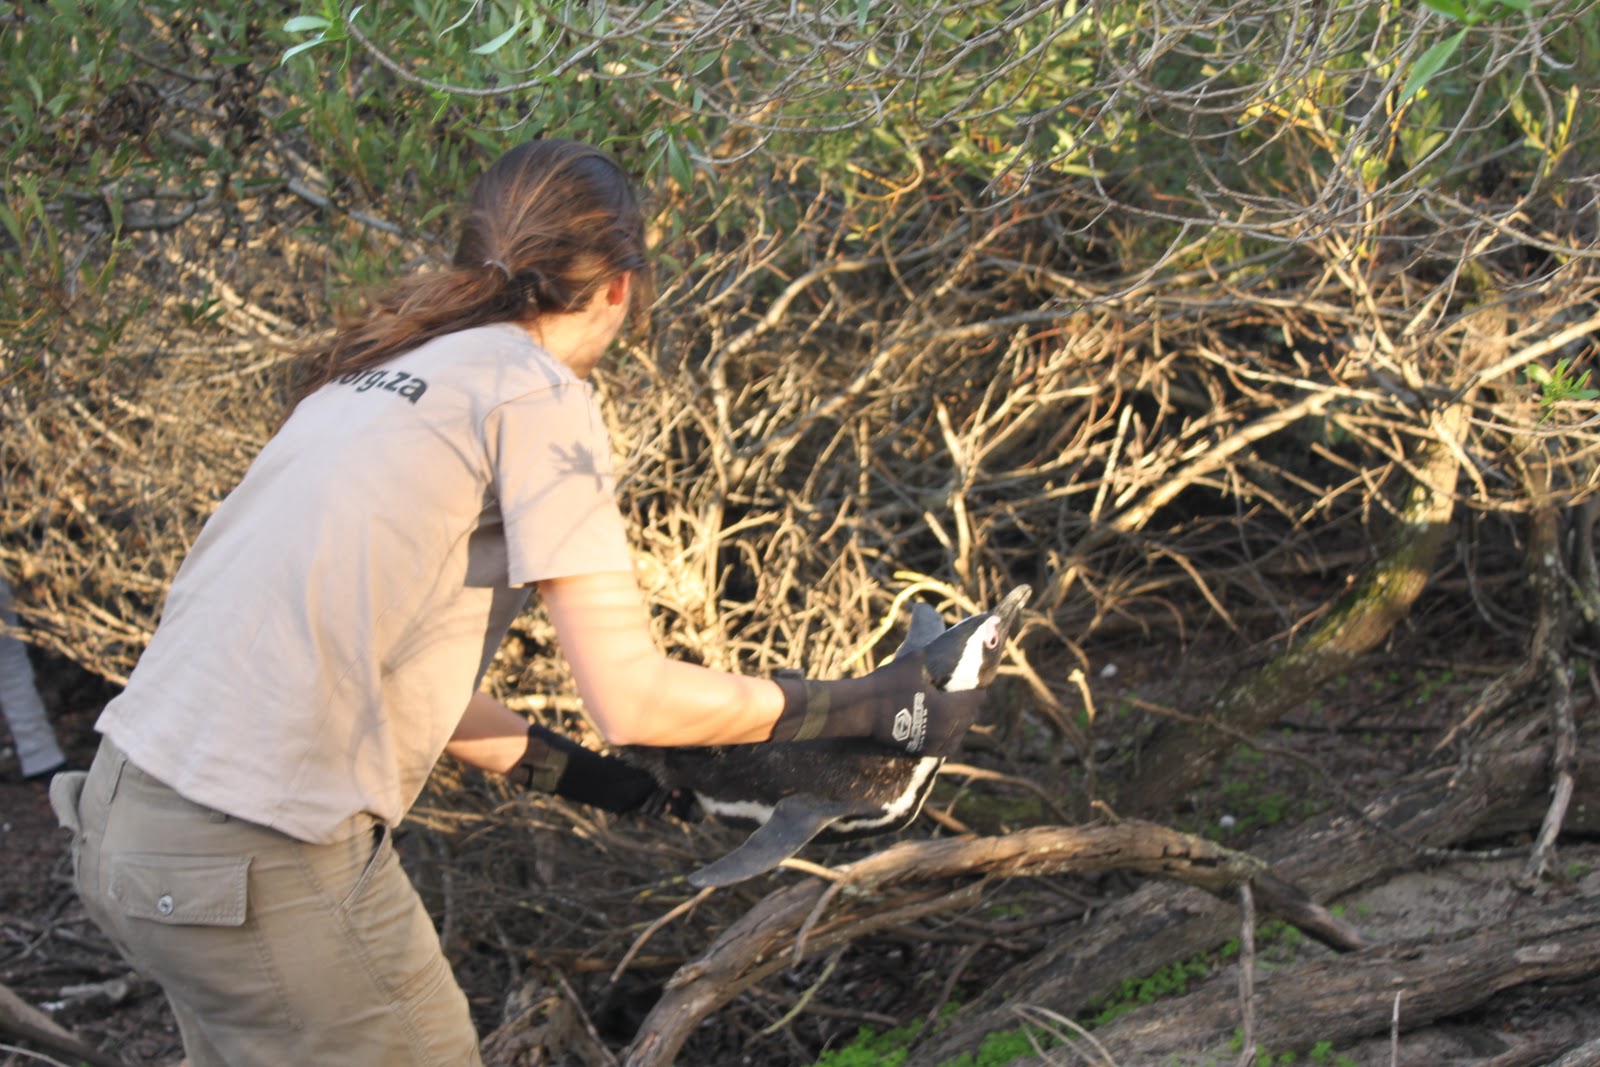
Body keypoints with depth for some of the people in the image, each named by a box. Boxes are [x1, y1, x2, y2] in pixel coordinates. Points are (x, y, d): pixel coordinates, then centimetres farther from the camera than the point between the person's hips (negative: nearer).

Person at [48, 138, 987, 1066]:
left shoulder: (375, 371, 17)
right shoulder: (538, 395, -7)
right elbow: (631, 695, -12)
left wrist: (577, 774, 28)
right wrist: (865, 709, -1)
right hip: (259, 866, -8)